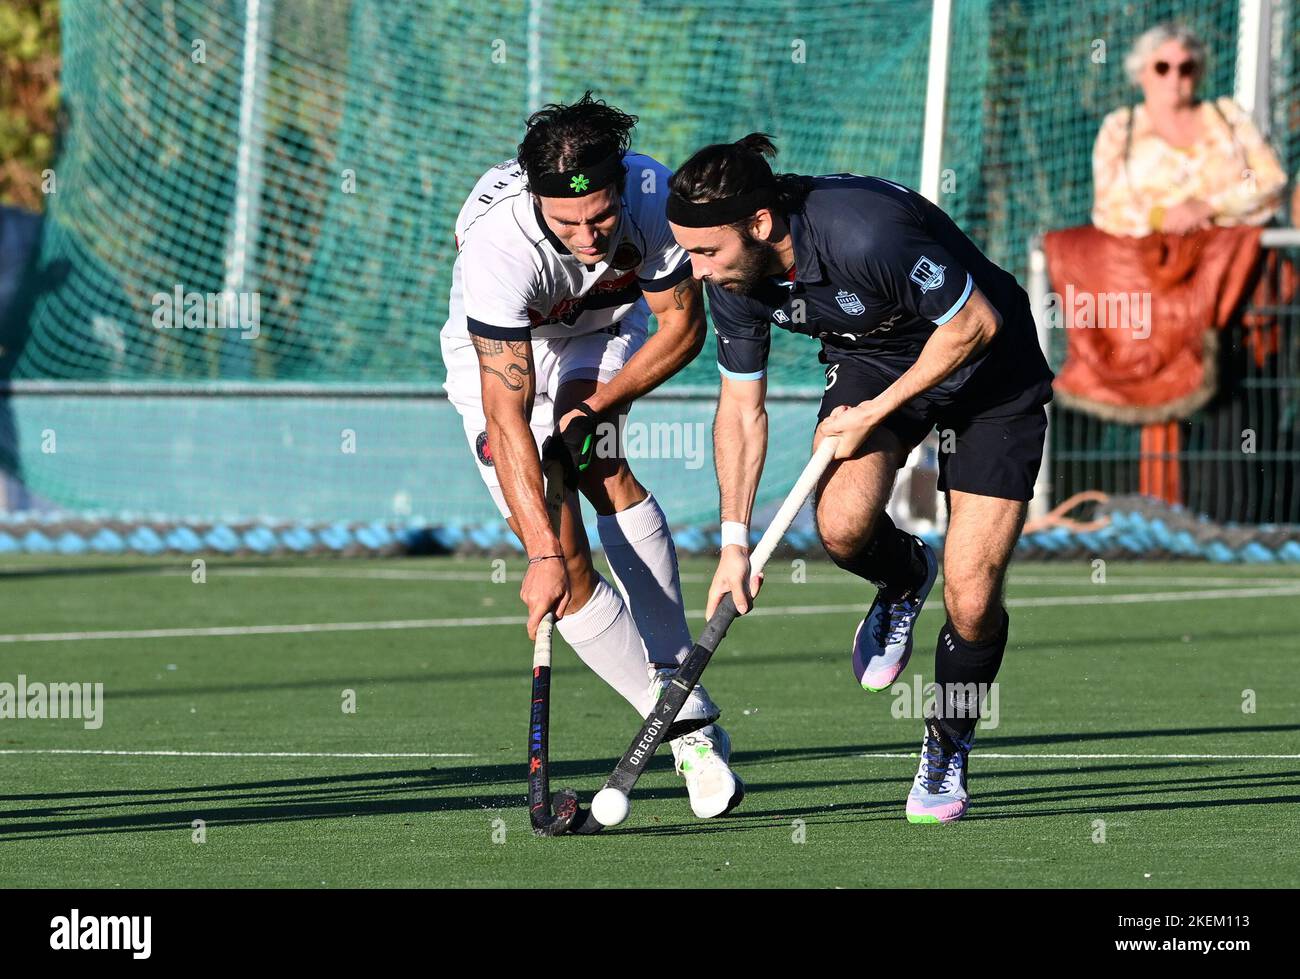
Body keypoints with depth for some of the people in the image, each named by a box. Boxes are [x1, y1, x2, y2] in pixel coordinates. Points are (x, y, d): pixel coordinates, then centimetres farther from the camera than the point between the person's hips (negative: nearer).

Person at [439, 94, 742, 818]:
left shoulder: (655, 196, -29)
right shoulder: (499, 245, -39)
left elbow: (683, 326, -11)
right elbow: (507, 414, -40)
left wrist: (594, 405, -21)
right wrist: (543, 554, -44)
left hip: (607, 335, 3)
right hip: (498, 358, -3)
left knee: (602, 469, -26)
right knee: (566, 565, -16)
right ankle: (691, 728, -9)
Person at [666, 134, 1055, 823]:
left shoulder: (868, 235, -37)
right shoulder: (732, 276, -15)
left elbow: (977, 322, -23)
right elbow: (741, 412, -1)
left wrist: (877, 410, -20)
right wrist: (735, 542, -7)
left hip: (985, 368, -5)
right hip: (871, 357, 5)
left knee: (971, 603, -12)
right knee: (843, 527, -25)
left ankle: (947, 750, 17)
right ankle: (903, 580, 12)